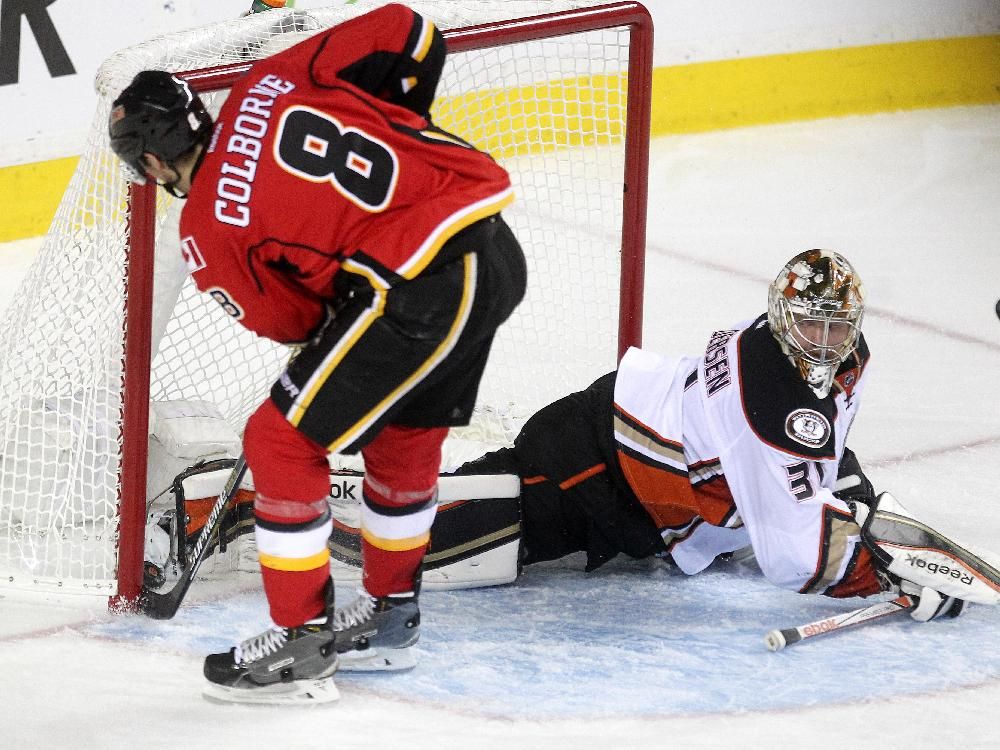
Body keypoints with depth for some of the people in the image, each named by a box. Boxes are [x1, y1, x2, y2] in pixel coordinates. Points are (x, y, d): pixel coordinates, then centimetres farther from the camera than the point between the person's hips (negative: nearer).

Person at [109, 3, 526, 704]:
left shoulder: (209, 230, -4)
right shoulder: (270, 80, 9)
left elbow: (291, 322, 7)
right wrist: (398, 139, 22)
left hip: (422, 290, -8)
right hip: (497, 253, 8)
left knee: (284, 442, 4)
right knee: (406, 435, 26)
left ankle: (302, 648, 11)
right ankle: (390, 615, 42)